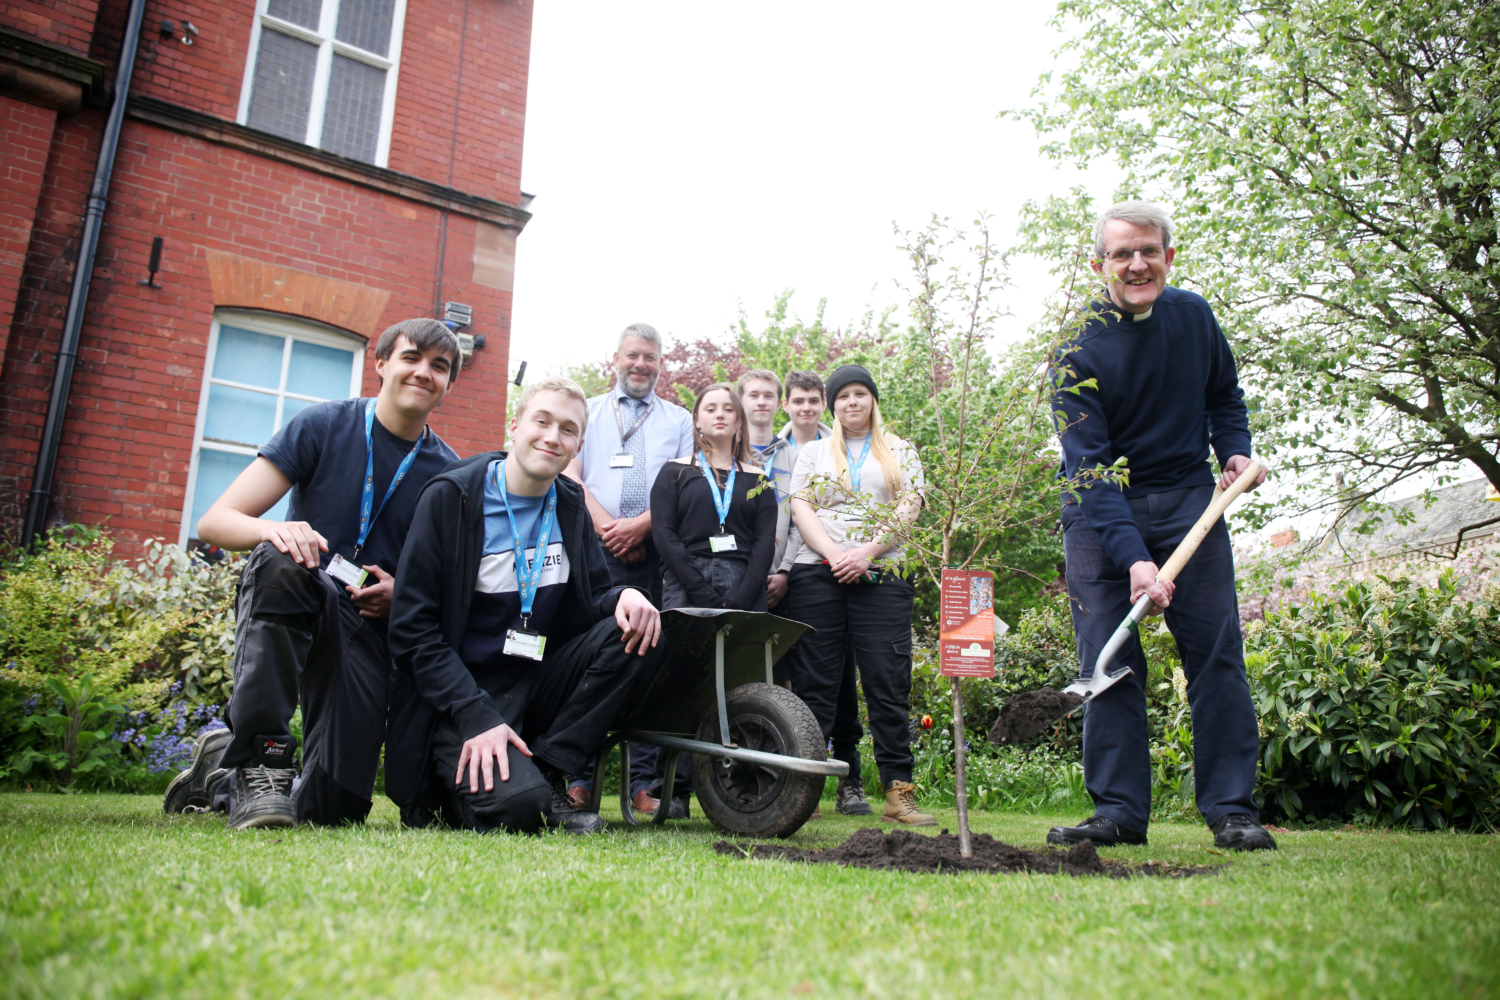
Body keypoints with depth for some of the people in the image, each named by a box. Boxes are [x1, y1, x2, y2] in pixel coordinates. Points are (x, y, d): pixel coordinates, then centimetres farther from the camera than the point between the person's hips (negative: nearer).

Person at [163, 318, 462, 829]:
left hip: (370, 625, 2)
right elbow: (214, 522, -7)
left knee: (335, 809, -11)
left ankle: (222, 769, 21)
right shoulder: (324, 425, -2)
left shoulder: (448, 473, 4)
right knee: (279, 561, -39)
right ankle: (260, 760, -26)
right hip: (287, 607, -1)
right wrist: (272, 529, -30)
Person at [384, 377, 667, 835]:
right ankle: (447, 788, 7)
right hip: (463, 692, -5)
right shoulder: (451, 496, -9)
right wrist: (477, 717, -22)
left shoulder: (569, 505, 7)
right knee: (516, 805, -29)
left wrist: (624, 596, -17)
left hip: (538, 684, 5)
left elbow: (592, 596, 10)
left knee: (637, 631, -16)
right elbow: (412, 625, -12)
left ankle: (546, 774, -12)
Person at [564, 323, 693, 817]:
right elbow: (570, 473, 7)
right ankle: (579, 774, 1)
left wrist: (638, 525, -9)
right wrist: (605, 525, -9)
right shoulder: (588, 410, 20)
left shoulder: (678, 419, 20)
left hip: (655, 551, 0)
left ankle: (643, 783, 0)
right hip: (594, 549, 0)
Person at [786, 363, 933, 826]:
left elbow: (908, 509, 5)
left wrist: (866, 552, -10)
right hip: (818, 573, 1)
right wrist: (834, 554, -9)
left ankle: (898, 792, -1)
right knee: (815, 681, -1)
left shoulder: (900, 451, 17)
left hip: (882, 575, 0)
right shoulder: (814, 452, 19)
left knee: (888, 682, -5)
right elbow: (801, 508, 7)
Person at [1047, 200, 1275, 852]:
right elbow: (1088, 465, -20)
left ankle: (1231, 809, 7)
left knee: (1215, 651, -2)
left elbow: (1224, 394, 20)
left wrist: (1235, 450, 0)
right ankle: (1120, 811, 5)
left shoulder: (1194, 315, 2)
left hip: (1187, 498, 3)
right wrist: (1133, 556, -31)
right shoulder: (1079, 353, -13)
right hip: (1098, 510, -3)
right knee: (1107, 663, -4)